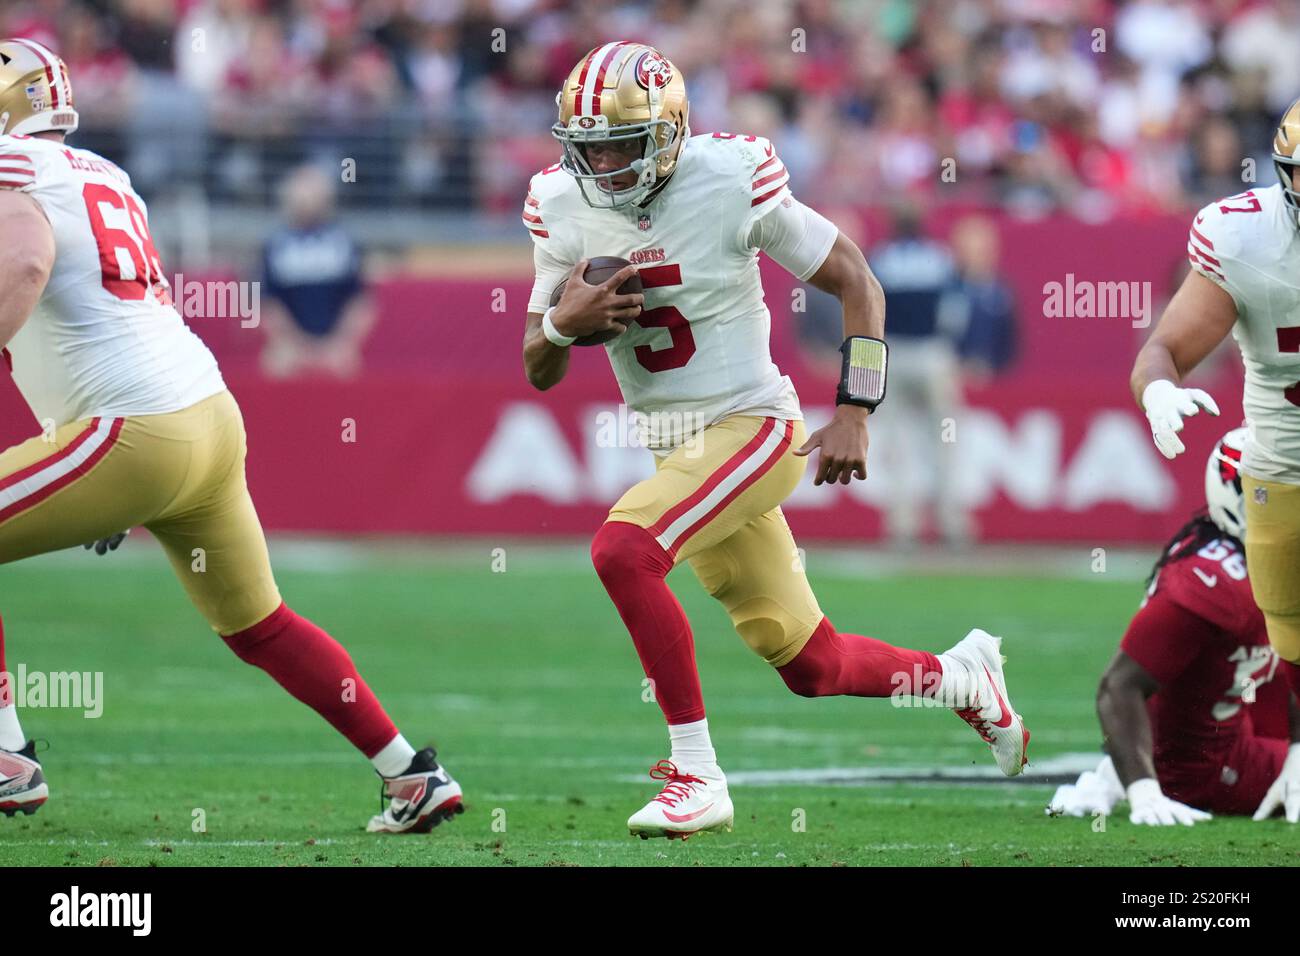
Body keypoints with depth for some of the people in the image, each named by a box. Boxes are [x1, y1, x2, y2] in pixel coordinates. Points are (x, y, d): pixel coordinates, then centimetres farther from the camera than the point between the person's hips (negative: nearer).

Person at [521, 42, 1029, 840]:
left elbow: (856, 283, -6)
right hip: (677, 449, 6)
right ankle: (961, 677, 41)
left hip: (751, 427, -6)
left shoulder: (730, 182, -16)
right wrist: (562, 323, -18)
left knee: (623, 550, -30)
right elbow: (539, 373, 5)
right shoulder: (564, 207, -2)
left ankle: (696, 775, -22)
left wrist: (854, 414, -11)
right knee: (810, 666, 12)